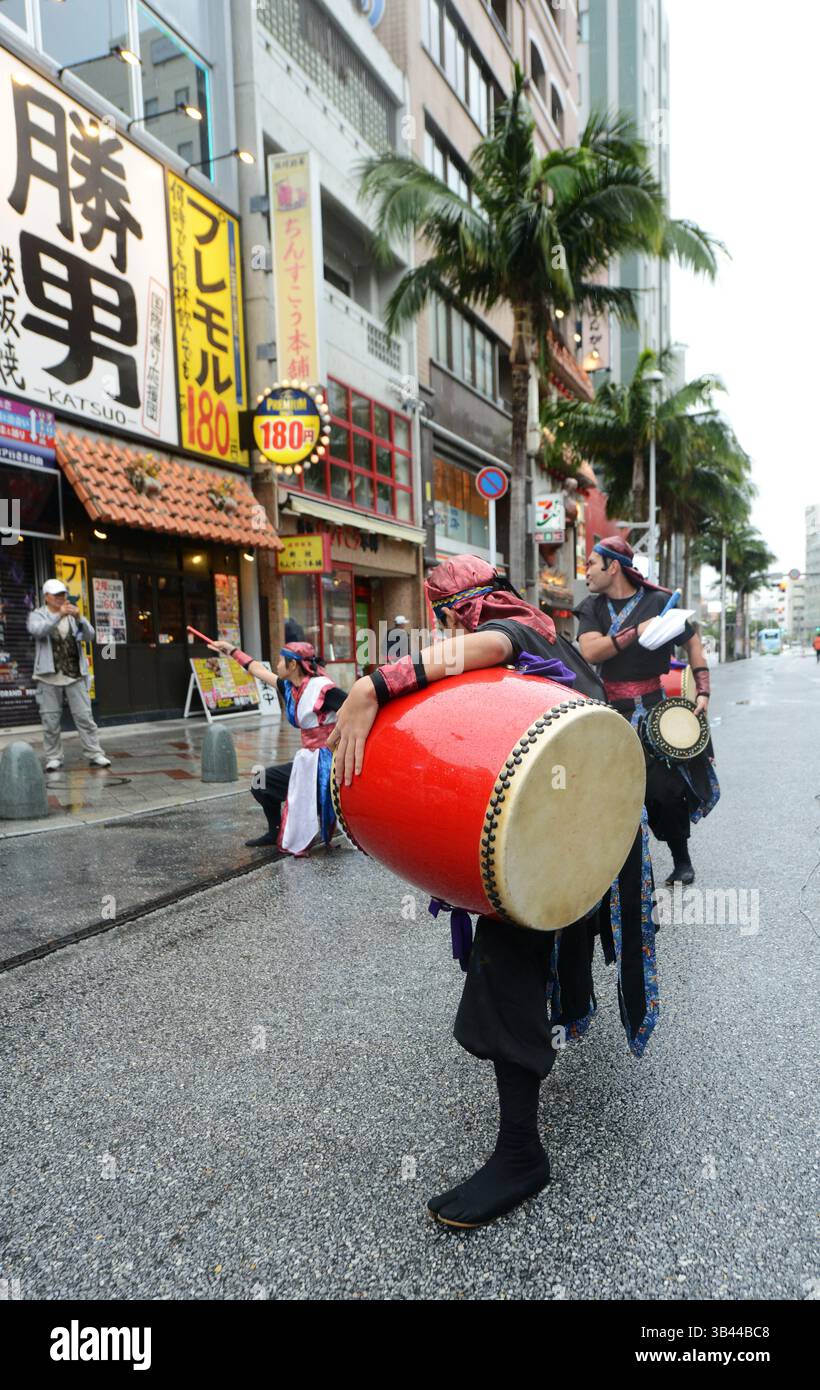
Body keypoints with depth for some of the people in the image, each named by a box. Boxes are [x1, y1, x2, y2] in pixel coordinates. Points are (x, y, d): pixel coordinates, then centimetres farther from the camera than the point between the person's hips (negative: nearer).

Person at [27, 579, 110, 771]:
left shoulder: (73, 615, 13)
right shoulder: (37, 615, 5)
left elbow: (89, 636, 0)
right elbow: (38, 631, -17)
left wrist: (79, 618, -19)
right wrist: (59, 615, -31)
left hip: (75, 674, 2)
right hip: (49, 676, -2)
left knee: (84, 716, -1)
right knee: (50, 719, 3)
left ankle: (95, 754, 1)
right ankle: (53, 757, 11)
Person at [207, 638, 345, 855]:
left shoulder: (321, 688, -19)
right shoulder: (291, 688, 6)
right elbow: (260, 671, 20)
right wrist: (233, 651, 29)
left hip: (325, 763, -9)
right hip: (308, 762, 9)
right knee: (262, 781, 17)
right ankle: (276, 832, 31)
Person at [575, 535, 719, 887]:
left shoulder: (658, 601, 0)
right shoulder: (592, 607, 7)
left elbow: (694, 644, 8)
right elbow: (590, 651, -11)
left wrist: (702, 692, 0)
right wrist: (637, 632, -18)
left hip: (653, 711, -3)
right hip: (607, 712, 3)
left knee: (663, 790, -2)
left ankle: (682, 861, 21)